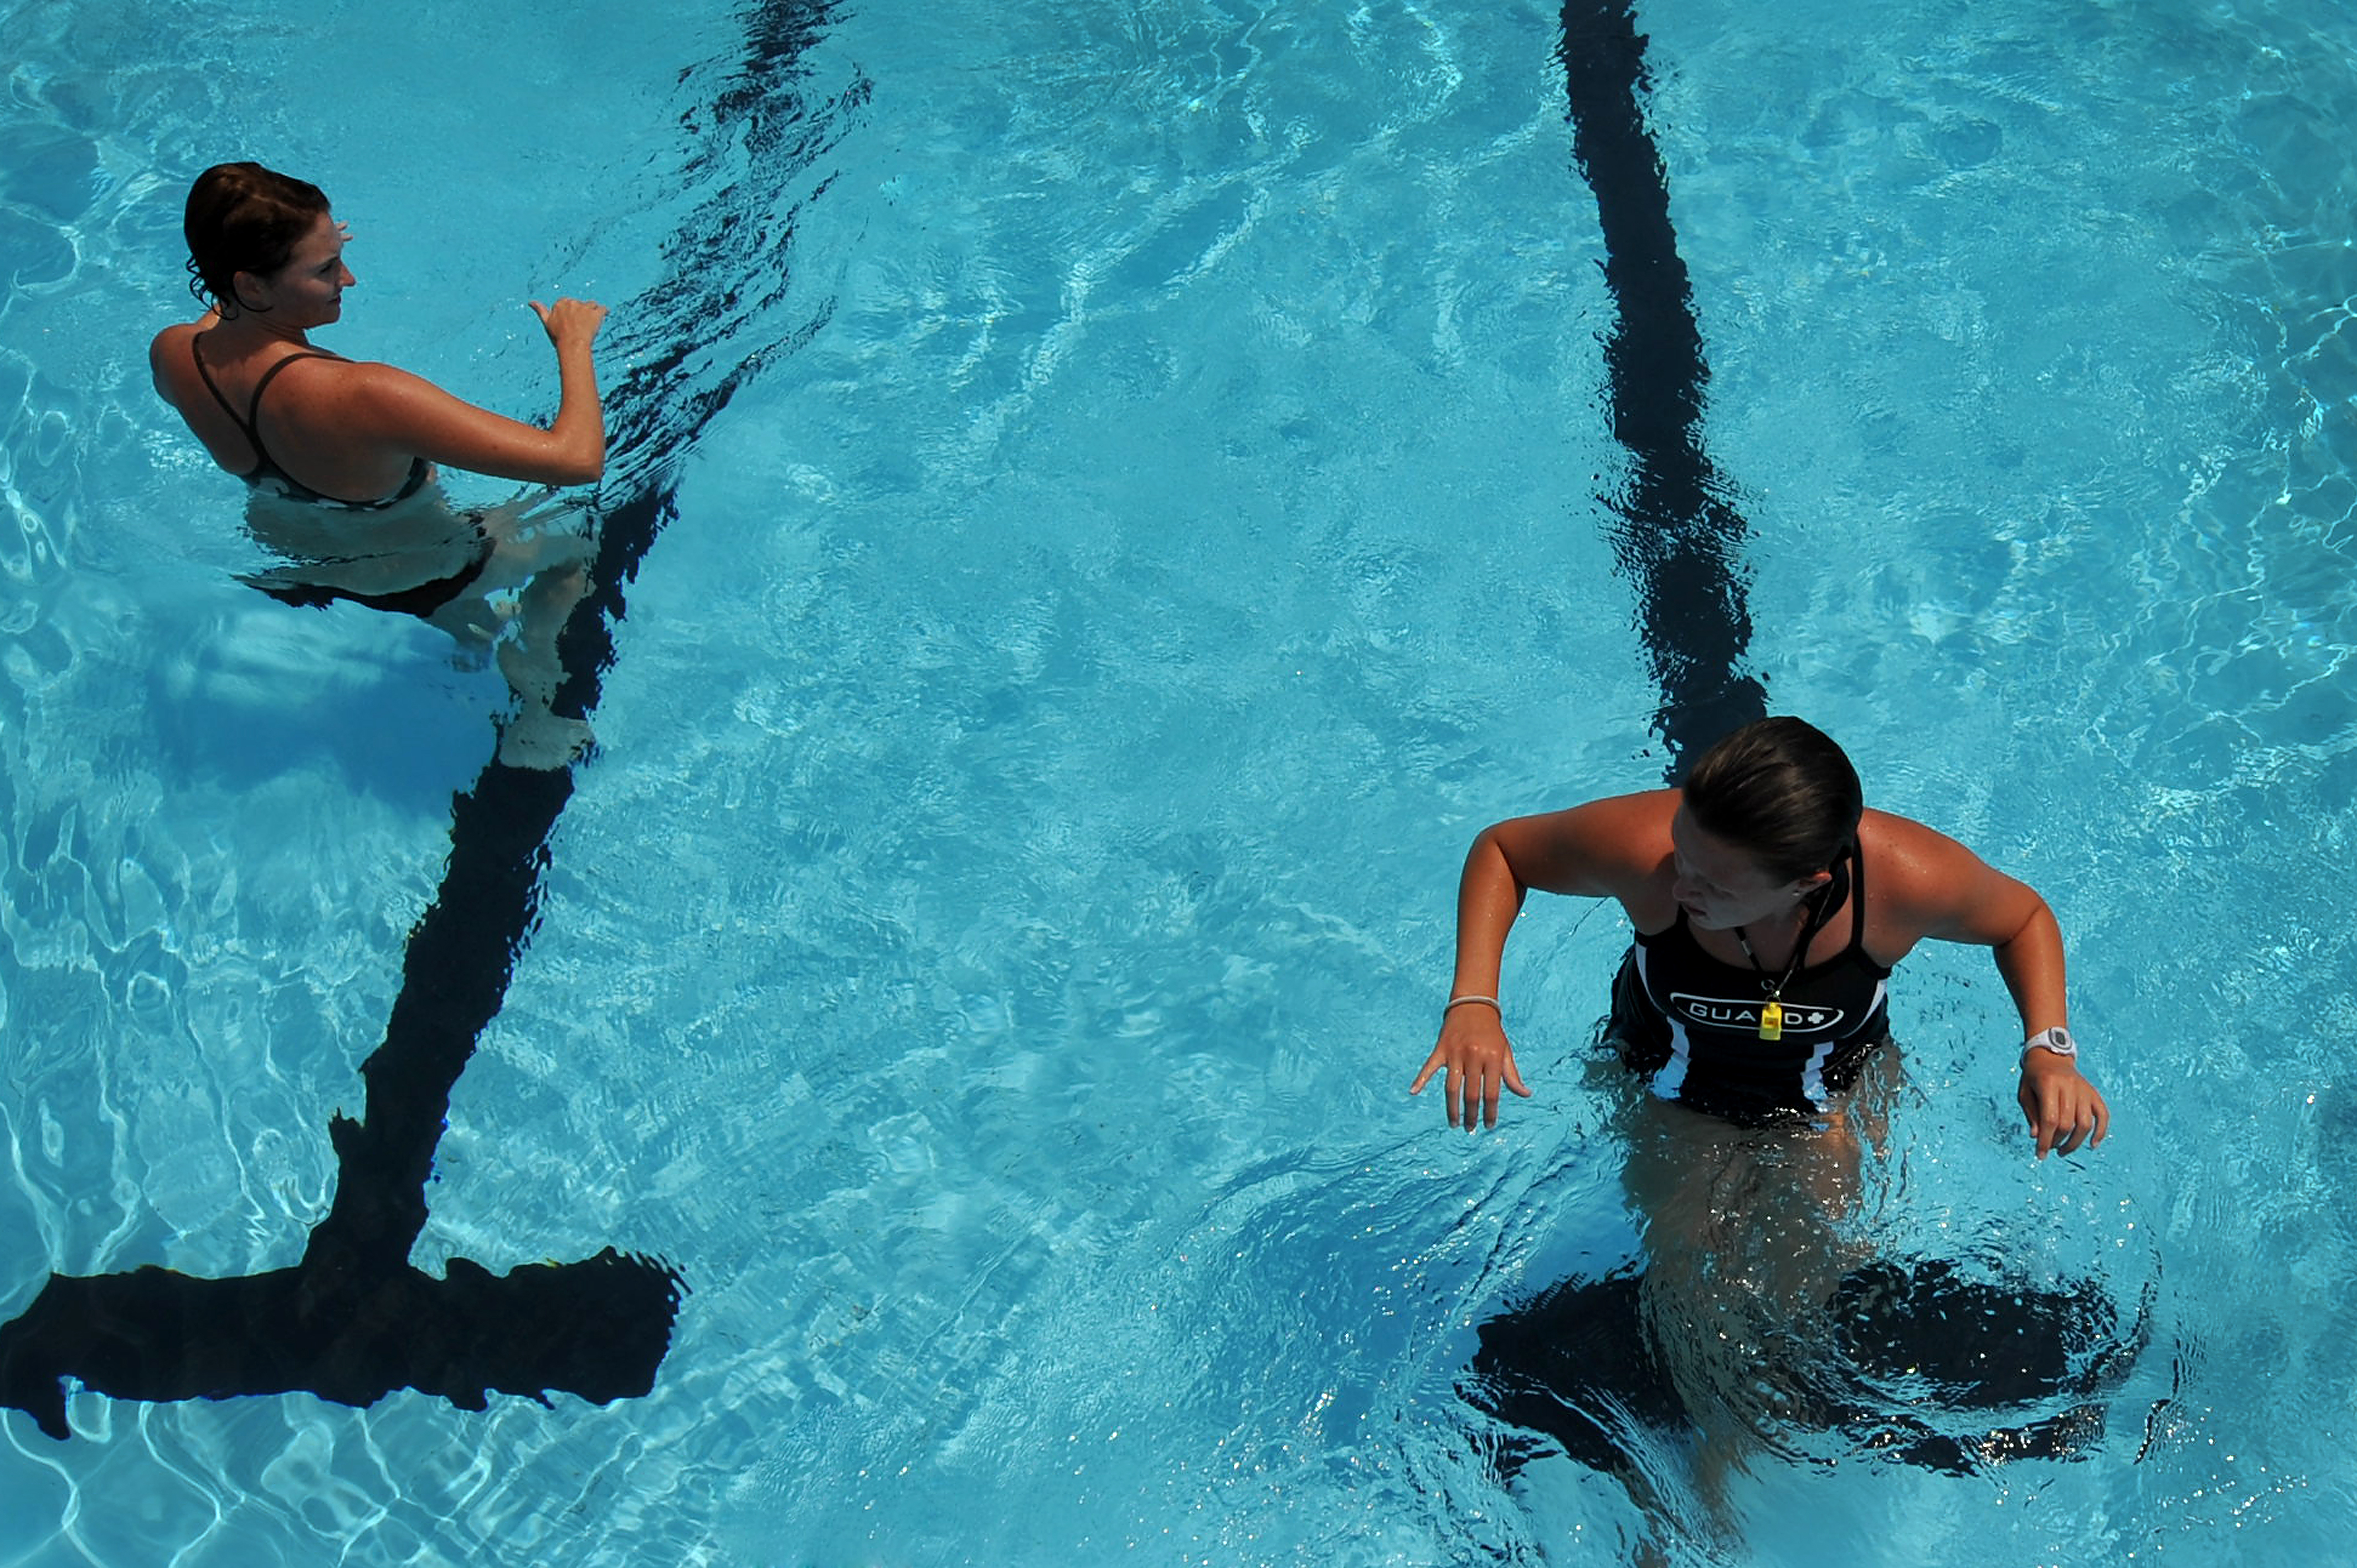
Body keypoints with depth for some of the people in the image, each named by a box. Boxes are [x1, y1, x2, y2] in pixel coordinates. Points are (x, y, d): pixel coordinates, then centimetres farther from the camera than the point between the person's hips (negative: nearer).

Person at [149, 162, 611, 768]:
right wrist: (574, 341, -27)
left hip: (288, 566, 6)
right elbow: (577, 460, -45)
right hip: (417, 577, -6)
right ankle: (538, 724, 34)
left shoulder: (172, 355, -24)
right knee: (573, 545, 24)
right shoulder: (365, 398, -46)